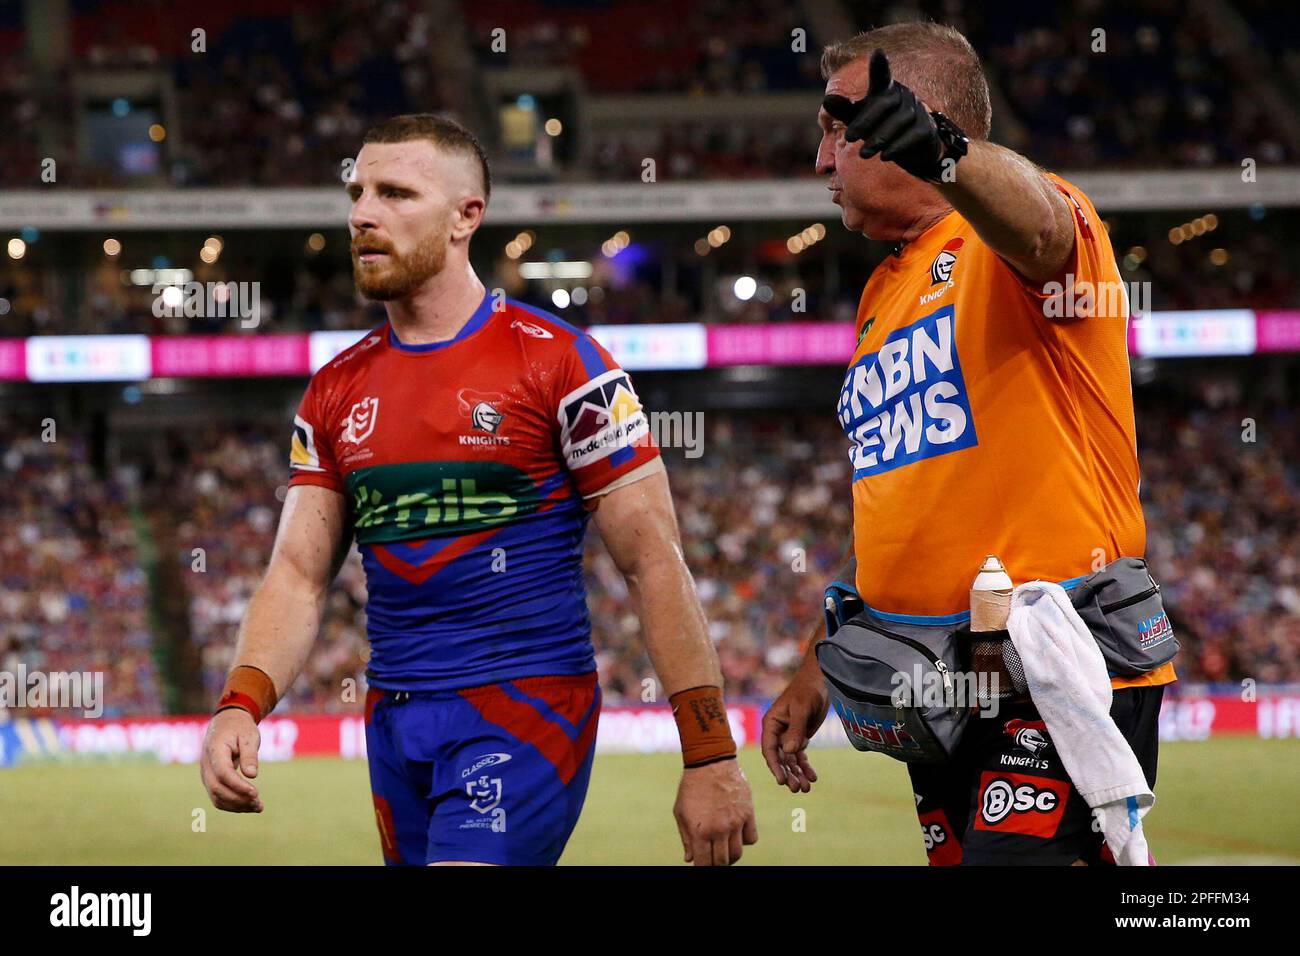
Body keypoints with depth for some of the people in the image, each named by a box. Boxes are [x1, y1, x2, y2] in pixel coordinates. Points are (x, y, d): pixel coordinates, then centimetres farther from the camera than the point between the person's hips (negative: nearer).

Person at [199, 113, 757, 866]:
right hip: (397, 723, 6)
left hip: (526, 710, -6)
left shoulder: (556, 362, -6)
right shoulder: (336, 394, 11)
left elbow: (655, 563, -6)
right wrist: (241, 706, -10)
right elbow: (300, 575, 9)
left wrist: (711, 757, -10)